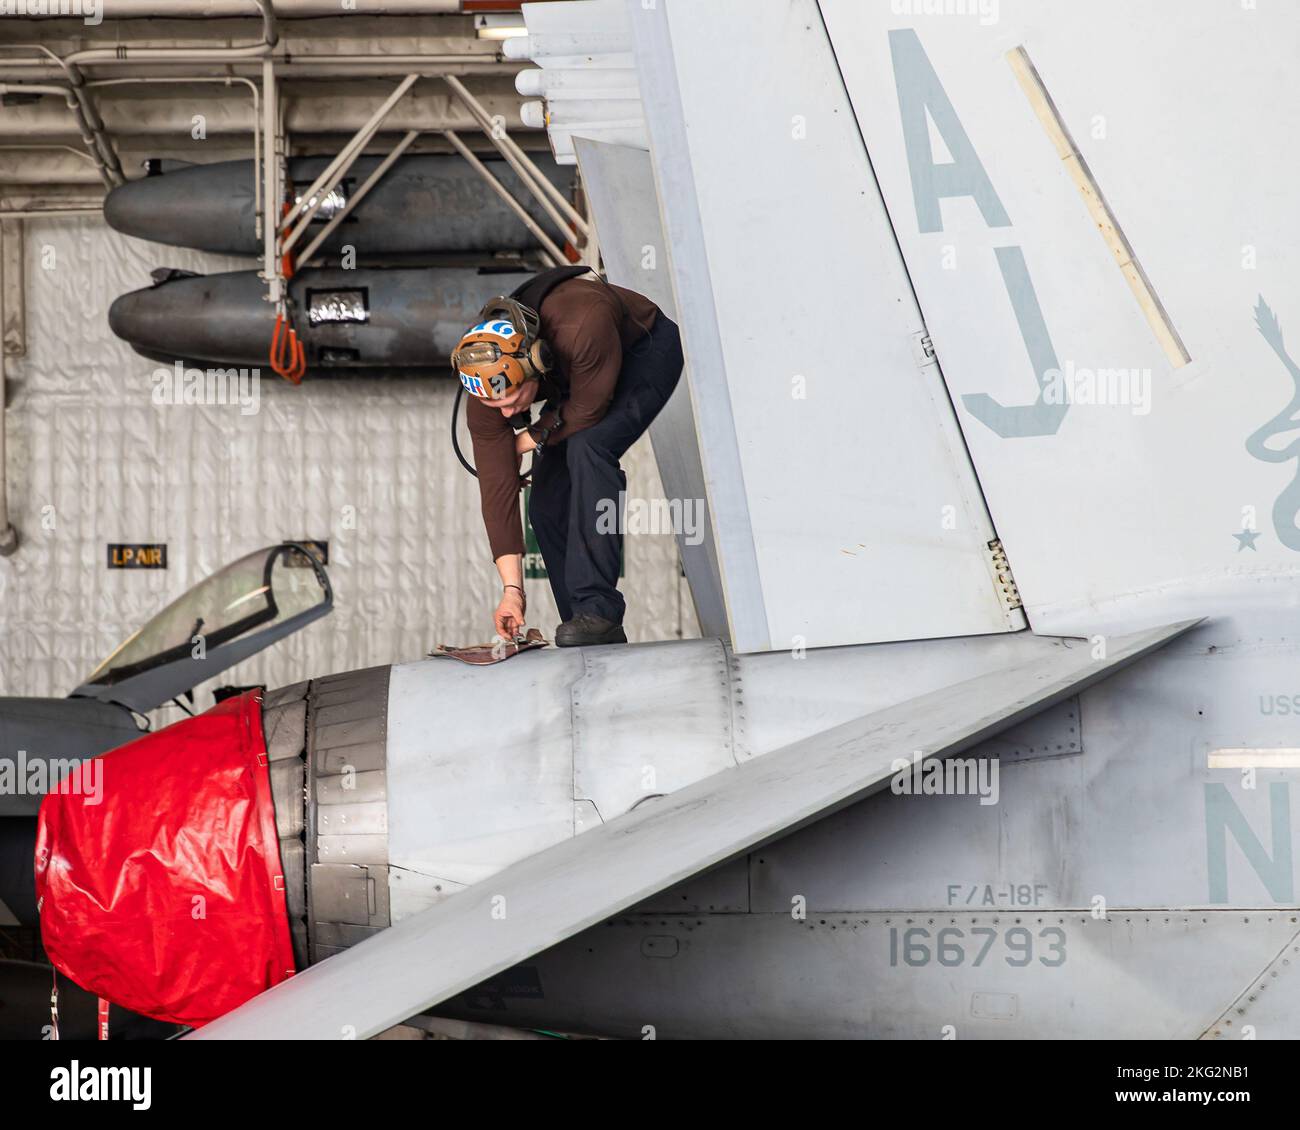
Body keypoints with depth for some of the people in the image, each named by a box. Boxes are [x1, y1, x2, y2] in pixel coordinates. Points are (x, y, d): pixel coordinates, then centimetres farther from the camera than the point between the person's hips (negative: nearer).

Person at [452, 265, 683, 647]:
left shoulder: (583, 326, -45)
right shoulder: (488, 388, -25)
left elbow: (587, 412, -30)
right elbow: (497, 488, -23)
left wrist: (530, 439, -14)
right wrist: (512, 589, -24)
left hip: (645, 352, -6)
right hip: (573, 376, 6)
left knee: (588, 447, -31)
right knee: (547, 503, -5)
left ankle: (598, 609, -31)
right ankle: (598, 632, 4)